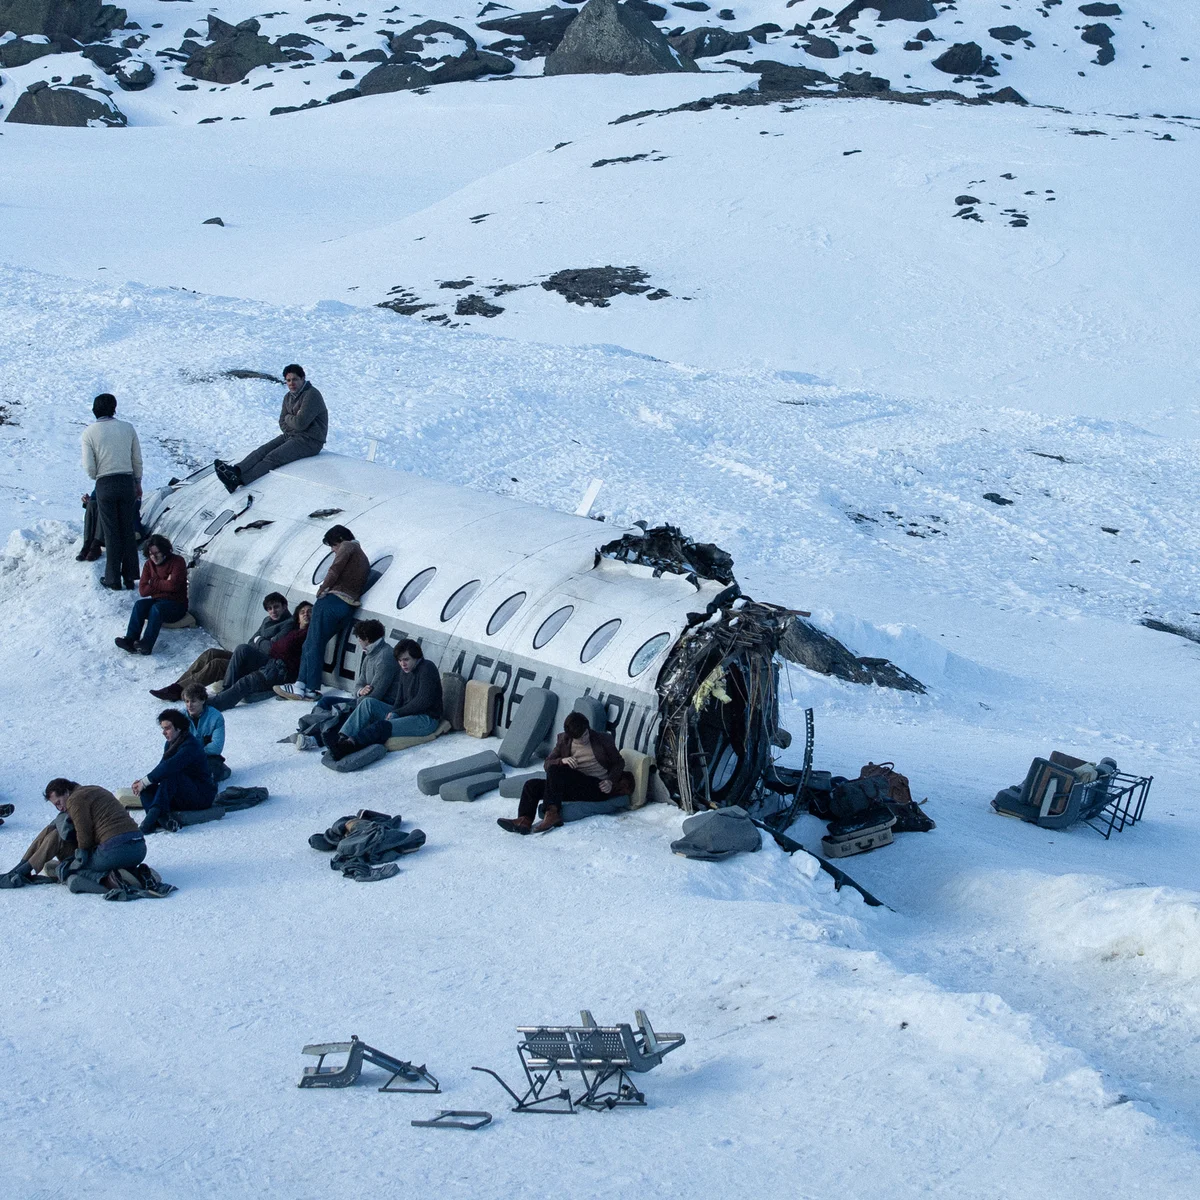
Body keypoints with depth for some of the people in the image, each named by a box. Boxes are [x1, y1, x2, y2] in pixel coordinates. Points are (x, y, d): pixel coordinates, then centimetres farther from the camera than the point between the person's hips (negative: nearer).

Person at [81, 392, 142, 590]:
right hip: (127, 482, 2)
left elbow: (89, 468, -8)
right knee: (128, 531, 10)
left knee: (111, 533, 6)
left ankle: (113, 579, 11)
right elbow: (137, 460, 6)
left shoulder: (89, 432, -6)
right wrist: (138, 483, 19)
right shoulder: (128, 428, 1)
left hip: (105, 485, -2)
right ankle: (130, 578, 15)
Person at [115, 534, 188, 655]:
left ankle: (146, 644, -47)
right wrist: (163, 584, -12)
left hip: (176, 605, -5)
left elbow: (173, 585, -22)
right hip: (157, 600, 5)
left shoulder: (177, 562, -8)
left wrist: (154, 583, -9)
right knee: (139, 605, -24)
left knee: (156, 608, -35)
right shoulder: (149, 564, 7)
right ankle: (130, 641, -40)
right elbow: (143, 590, -3)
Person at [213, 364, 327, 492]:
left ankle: (238, 481, -37)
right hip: (291, 435, 9)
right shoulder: (288, 397, 12)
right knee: (263, 451, -13)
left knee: (272, 458, -23)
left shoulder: (312, 395, -17)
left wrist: (288, 418, -2)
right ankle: (236, 470, -32)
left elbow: (300, 423, -23)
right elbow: (283, 422, 15)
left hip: (310, 441, -9)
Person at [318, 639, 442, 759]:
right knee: (368, 703, -11)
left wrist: (396, 713, -15)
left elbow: (423, 701, -18)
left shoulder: (427, 669, -11)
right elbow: (399, 700, 14)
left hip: (426, 720, -8)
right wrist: (393, 712, -9)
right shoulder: (405, 671, 16)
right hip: (405, 713, 8)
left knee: (383, 726, -33)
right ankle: (342, 738, -29)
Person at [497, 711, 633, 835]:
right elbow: (547, 764, 5)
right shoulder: (563, 740, 9)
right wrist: (561, 761, -17)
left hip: (596, 787, -5)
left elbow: (619, 763, 10)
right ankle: (524, 821, -33)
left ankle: (552, 814, -33)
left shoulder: (604, 739, 2)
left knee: (556, 770, -27)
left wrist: (610, 781, -8)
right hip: (573, 787, 5)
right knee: (532, 785, -14)